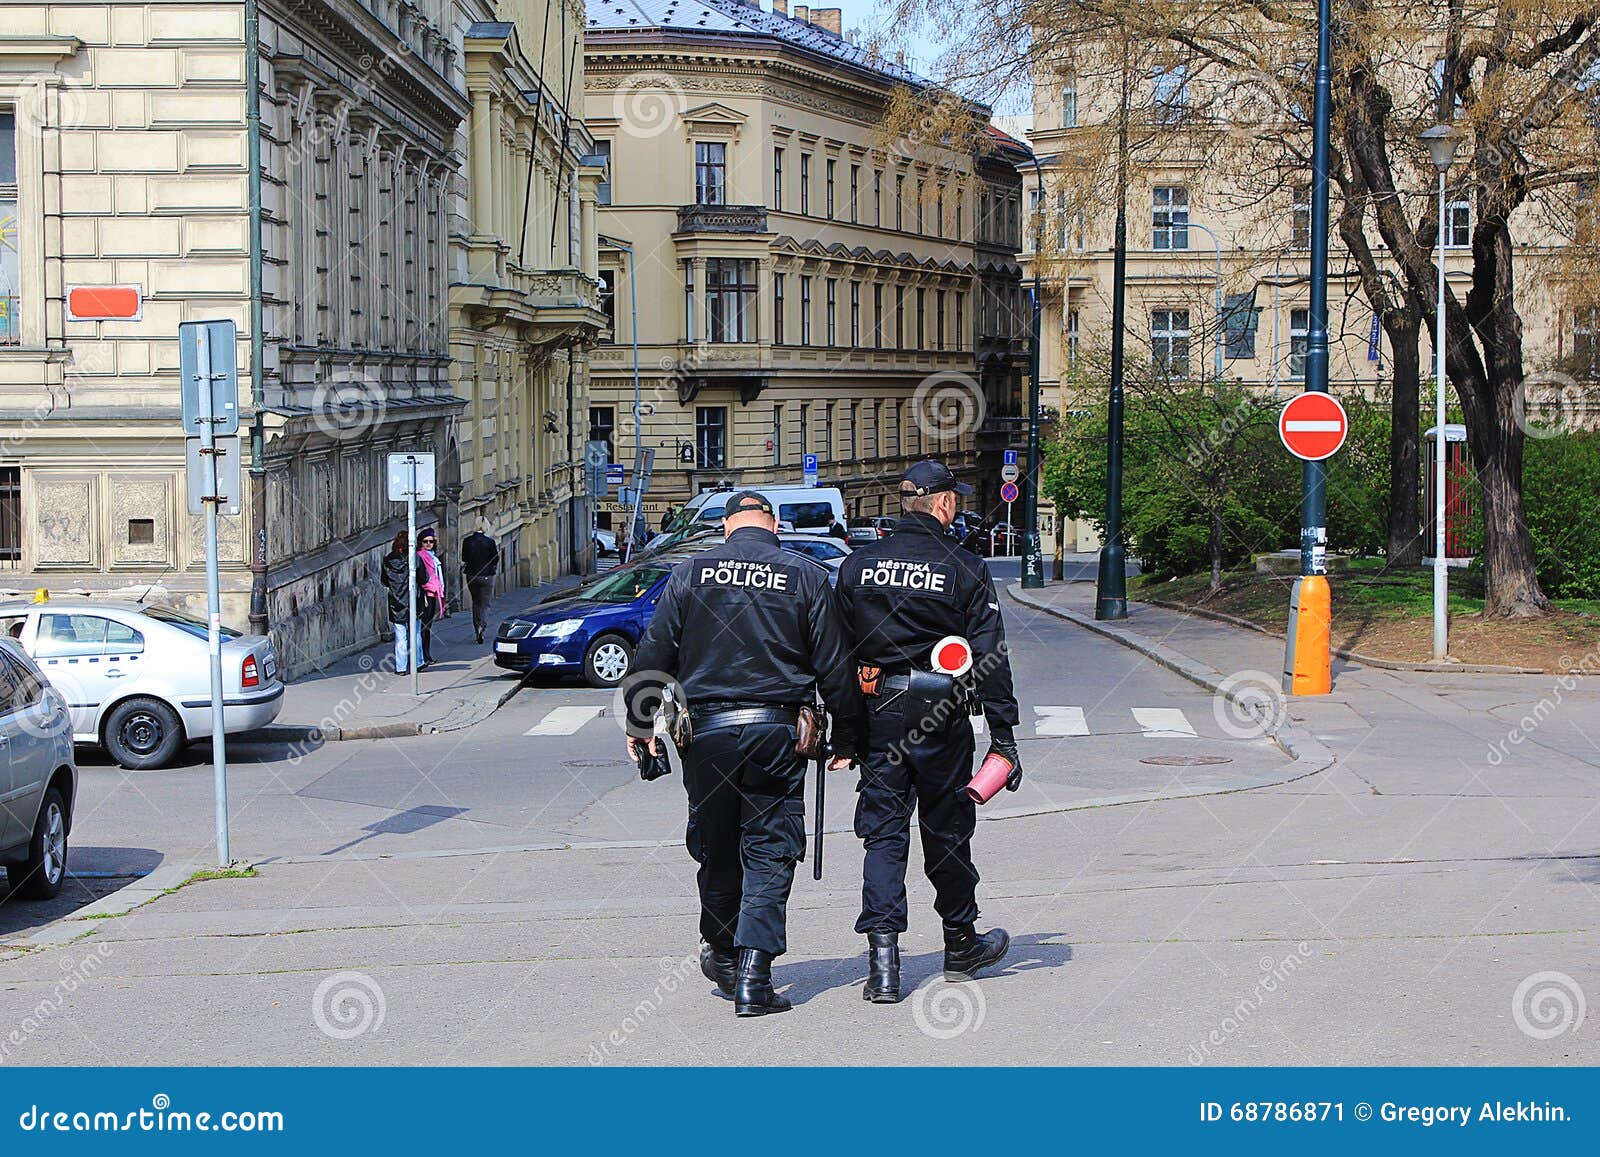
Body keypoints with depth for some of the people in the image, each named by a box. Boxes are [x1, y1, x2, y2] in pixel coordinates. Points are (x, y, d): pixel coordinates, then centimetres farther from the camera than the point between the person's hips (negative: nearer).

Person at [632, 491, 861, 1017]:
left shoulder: (691, 572, 4)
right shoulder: (806, 577, 2)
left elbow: (654, 652, 3)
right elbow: (835, 667, 2)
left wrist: (640, 722, 12)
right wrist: (845, 737, 10)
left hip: (705, 727, 2)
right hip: (775, 729, -1)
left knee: (715, 845, 17)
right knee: (769, 852, 2)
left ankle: (720, 951, 33)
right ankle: (753, 976, -7)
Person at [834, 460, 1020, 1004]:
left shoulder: (857, 566, 4)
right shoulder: (965, 570, -6)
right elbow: (990, 658, -7)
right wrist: (1003, 735, -2)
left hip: (877, 714, 2)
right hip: (941, 718, -2)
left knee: (883, 833, 4)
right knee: (947, 831, 12)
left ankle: (882, 958, -7)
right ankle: (960, 946, 29)